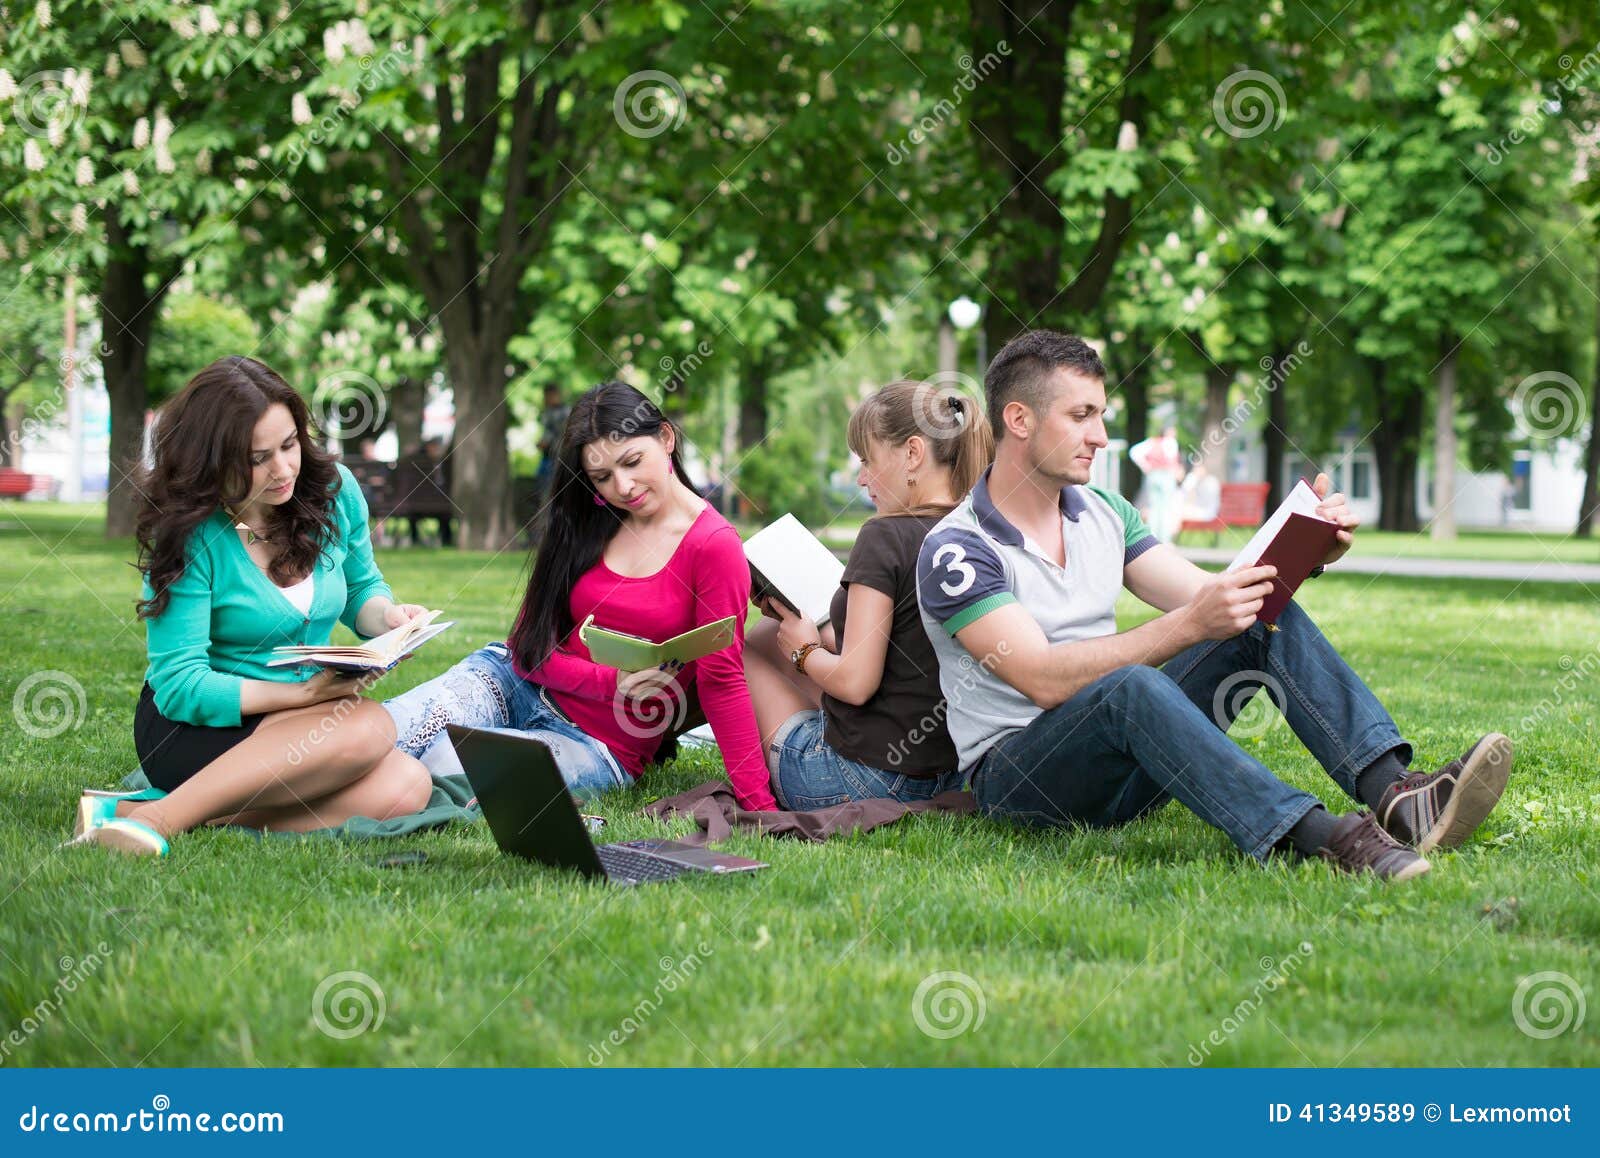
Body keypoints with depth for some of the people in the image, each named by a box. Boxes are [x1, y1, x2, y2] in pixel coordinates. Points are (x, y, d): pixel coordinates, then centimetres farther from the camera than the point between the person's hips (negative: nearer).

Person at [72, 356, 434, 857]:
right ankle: (158, 819, -34)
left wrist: (387, 616, -7)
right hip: (191, 727, -6)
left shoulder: (332, 491, -1)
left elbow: (361, 590, 18)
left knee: (406, 788, -25)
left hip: (300, 719, 6)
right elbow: (180, 687, -17)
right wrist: (303, 693, -25)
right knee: (367, 726, -33)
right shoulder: (190, 536, -14)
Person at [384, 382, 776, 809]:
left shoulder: (714, 545, -9)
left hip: (600, 748, -4)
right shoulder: (584, 525, 7)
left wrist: (760, 804, -20)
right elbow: (529, 648, 2)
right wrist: (611, 682, -18)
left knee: (442, 767, -29)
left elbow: (722, 678, -12)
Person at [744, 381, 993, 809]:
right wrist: (819, 636, 14)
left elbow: (855, 683, -22)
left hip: (861, 778, -8)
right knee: (767, 634, 23)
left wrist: (805, 650, -2)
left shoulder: (886, 537, -19)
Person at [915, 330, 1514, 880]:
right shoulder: (956, 550, -12)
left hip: (1122, 758, 7)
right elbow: (1047, 681, -25)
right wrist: (1190, 625, -33)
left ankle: (1394, 792, -32)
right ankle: (1318, 838, -54)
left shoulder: (1104, 514, 13)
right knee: (1130, 686, -38)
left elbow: (1206, 595, 4)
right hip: (1016, 777, -7)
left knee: (1270, 620, -10)